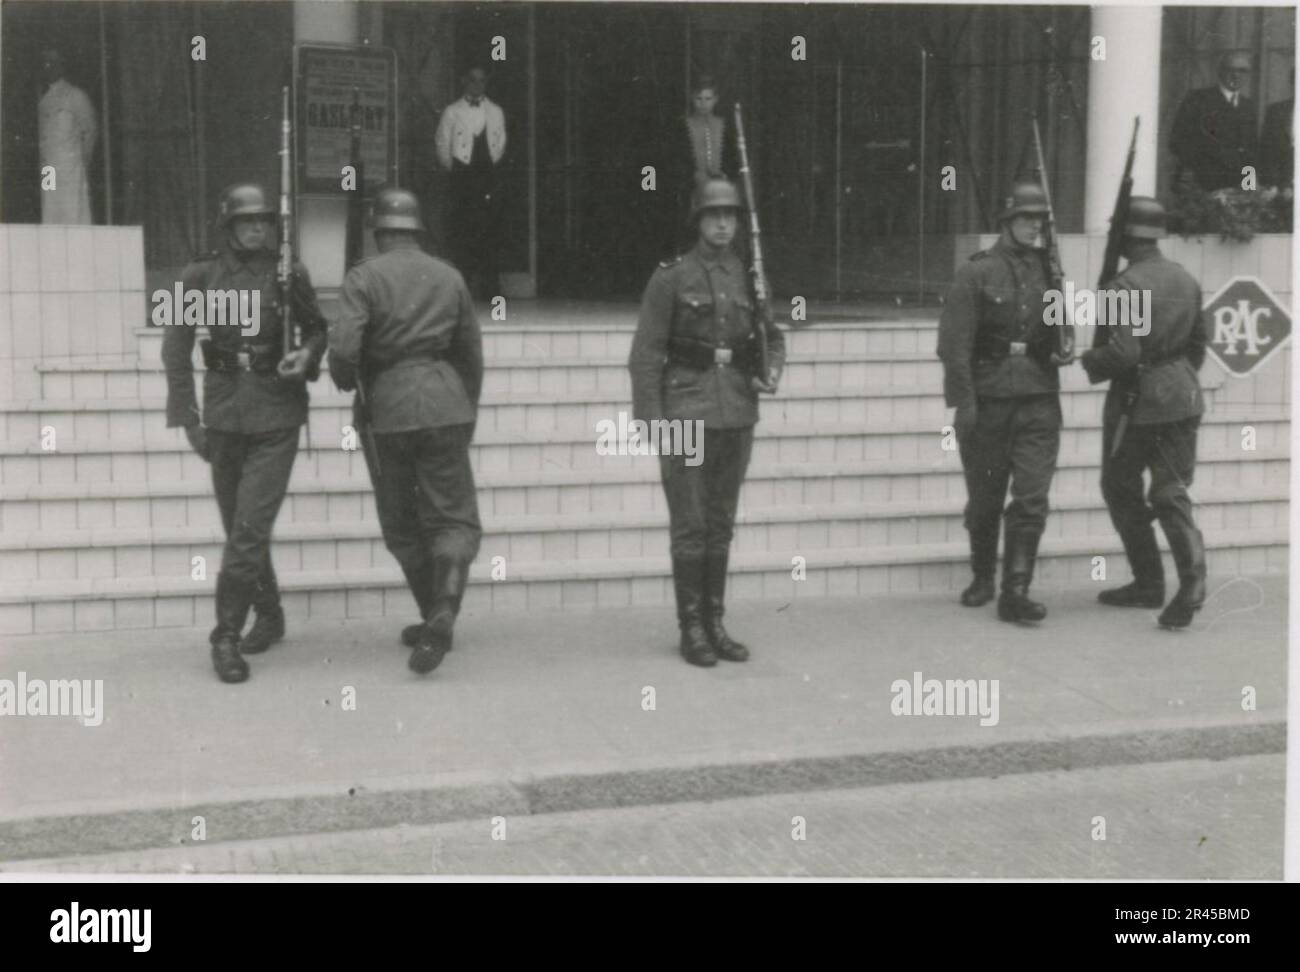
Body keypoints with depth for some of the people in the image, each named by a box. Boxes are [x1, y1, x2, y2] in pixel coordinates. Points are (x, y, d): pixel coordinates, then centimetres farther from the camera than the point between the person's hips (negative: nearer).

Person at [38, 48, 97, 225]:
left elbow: (89, 130, -2)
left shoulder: (75, 95, 0)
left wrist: (85, 162, -9)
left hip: (70, 162, -6)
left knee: (74, 217, -9)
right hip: (47, 167, 6)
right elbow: (40, 132, 20)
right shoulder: (44, 99, 18)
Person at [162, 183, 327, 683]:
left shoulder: (290, 273, -2)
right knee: (240, 527, 12)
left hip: (277, 414, -2)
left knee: (250, 528, -11)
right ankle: (270, 617, 32)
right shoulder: (200, 275, -1)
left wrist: (307, 356, -9)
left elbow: (317, 327, 13)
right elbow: (176, 347, 2)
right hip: (224, 411, 2)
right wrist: (187, 417, -2)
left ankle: (226, 636, -2)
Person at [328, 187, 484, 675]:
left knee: (402, 524, 14)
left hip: (389, 408, -2)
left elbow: (343, 347, -16)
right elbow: (471, 352, 15)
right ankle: (442, 613, -18)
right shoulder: (449, 277, 8)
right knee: (454, 518, 4)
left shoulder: (364, 277, -4)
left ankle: (436, 620, 21)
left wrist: (347, 383, 6)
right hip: (445, 404, 2)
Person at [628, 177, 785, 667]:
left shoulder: (749, 277, 9)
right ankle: (691, 629, 7)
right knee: (690, 525, -1)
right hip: (687, 412, -4)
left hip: (737, 413, 4)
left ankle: (715, 623, 18)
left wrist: (772, 373, -1)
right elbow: (646, 353, -5)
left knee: (721, 523, 10)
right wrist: (651, 417, -11)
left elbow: (773, 335, 20)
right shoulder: (671, 277, -3)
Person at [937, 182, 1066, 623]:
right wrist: (963, 401, -13)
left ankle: (1015, 592, -5)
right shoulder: (975, 273, -3)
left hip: (1039, 402, 3)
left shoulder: (1048, 270, 10)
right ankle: (982, 579, 28)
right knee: (984, 499, 9)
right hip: (987, 401, -2)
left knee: (1031, 498, -7)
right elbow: (954, 342, -8)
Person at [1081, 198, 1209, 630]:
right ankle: (1191, 581, -12)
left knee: (1120, 485, 12)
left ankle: (1150, 583, 16)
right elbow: (1198, 343, 17)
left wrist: (1091, 361, -4)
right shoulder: (1186, 280, 8)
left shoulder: (1125, 287, -16)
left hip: (1139, 399, -6)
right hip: (1183, 395, 6)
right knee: (1171, 491, 6)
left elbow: (1122, 352, -23)